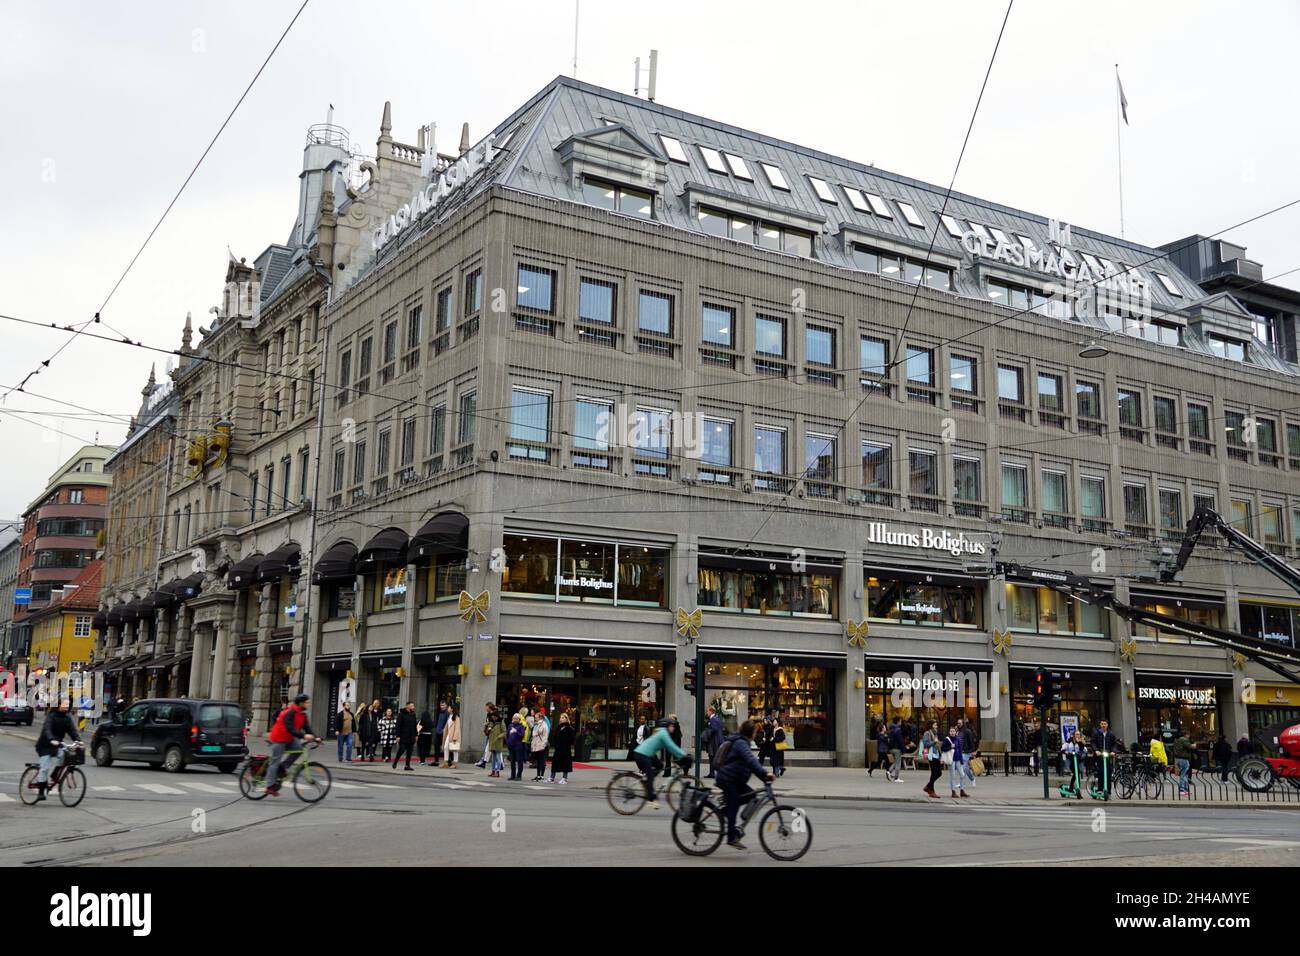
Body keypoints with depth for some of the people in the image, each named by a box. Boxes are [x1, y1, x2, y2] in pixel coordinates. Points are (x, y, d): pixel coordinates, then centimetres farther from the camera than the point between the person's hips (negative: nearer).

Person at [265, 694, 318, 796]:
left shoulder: (302, 714, 3)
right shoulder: (290, 712, -24)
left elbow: (307, 727, -2)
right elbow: (290, 728, -33)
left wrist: (314, 737, -18)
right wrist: (303, 736, -42)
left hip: (289, 739, 8)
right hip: (279, 739, -8)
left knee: (299, 748, -15)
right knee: (276, 761, -5)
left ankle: (282, 767, 0)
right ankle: (270, 787, 0)